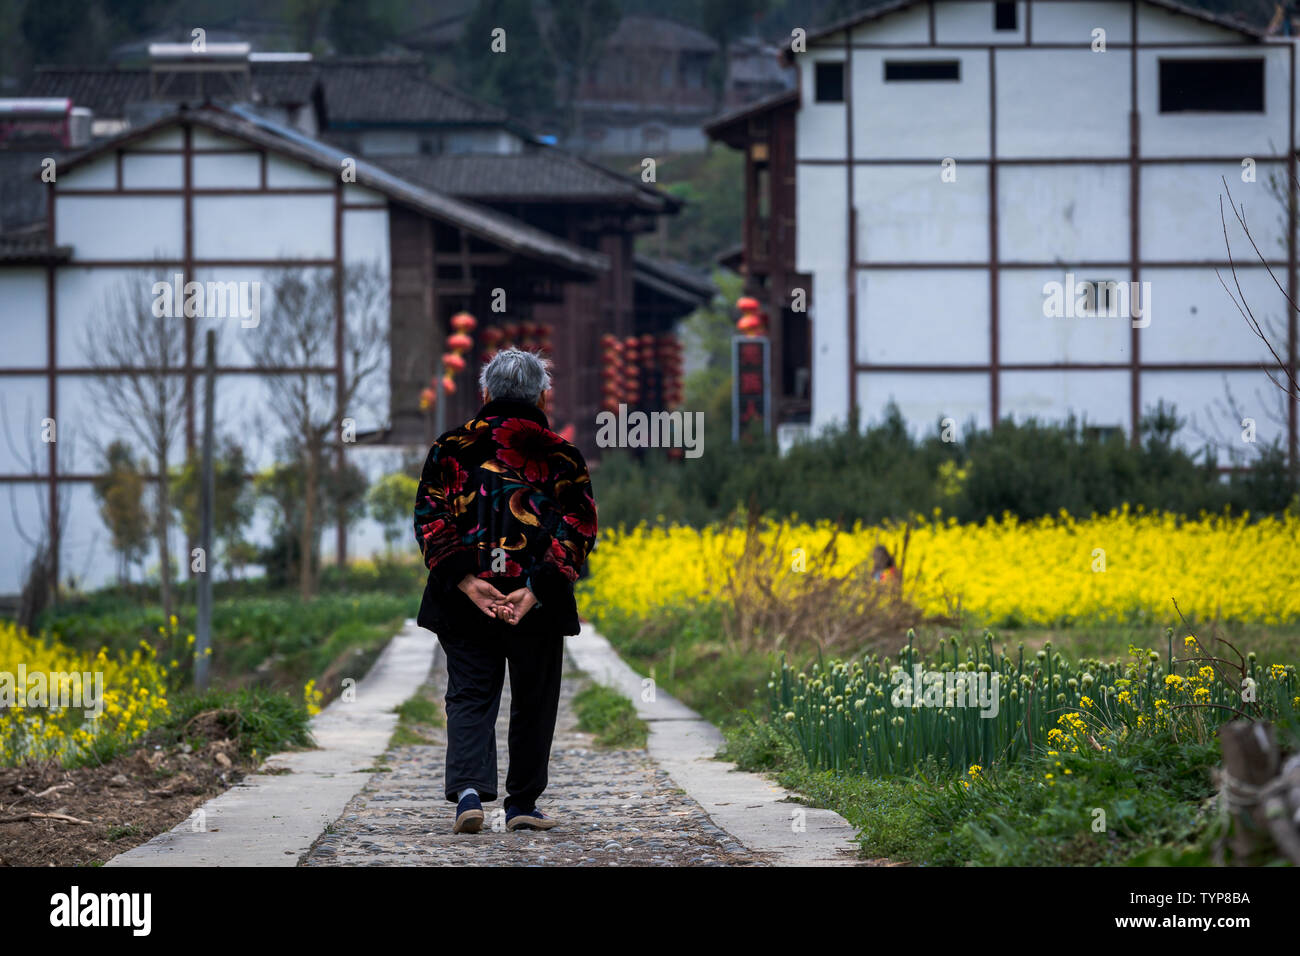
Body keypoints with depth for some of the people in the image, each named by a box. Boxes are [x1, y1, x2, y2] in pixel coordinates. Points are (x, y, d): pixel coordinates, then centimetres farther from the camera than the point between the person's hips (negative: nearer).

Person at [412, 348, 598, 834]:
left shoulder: (451, 448, 6)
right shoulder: (561, 456, 2)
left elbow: (430, 518, -3)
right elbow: (577, 529, -7)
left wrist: (465, 580, -10)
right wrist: (536, 590, -13)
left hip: (465, 602, 1)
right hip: (539, 607, -1)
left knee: (470, 695, 4)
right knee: (533, 703, 11)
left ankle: (468, 789, -17)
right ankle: (522, 804, 14)